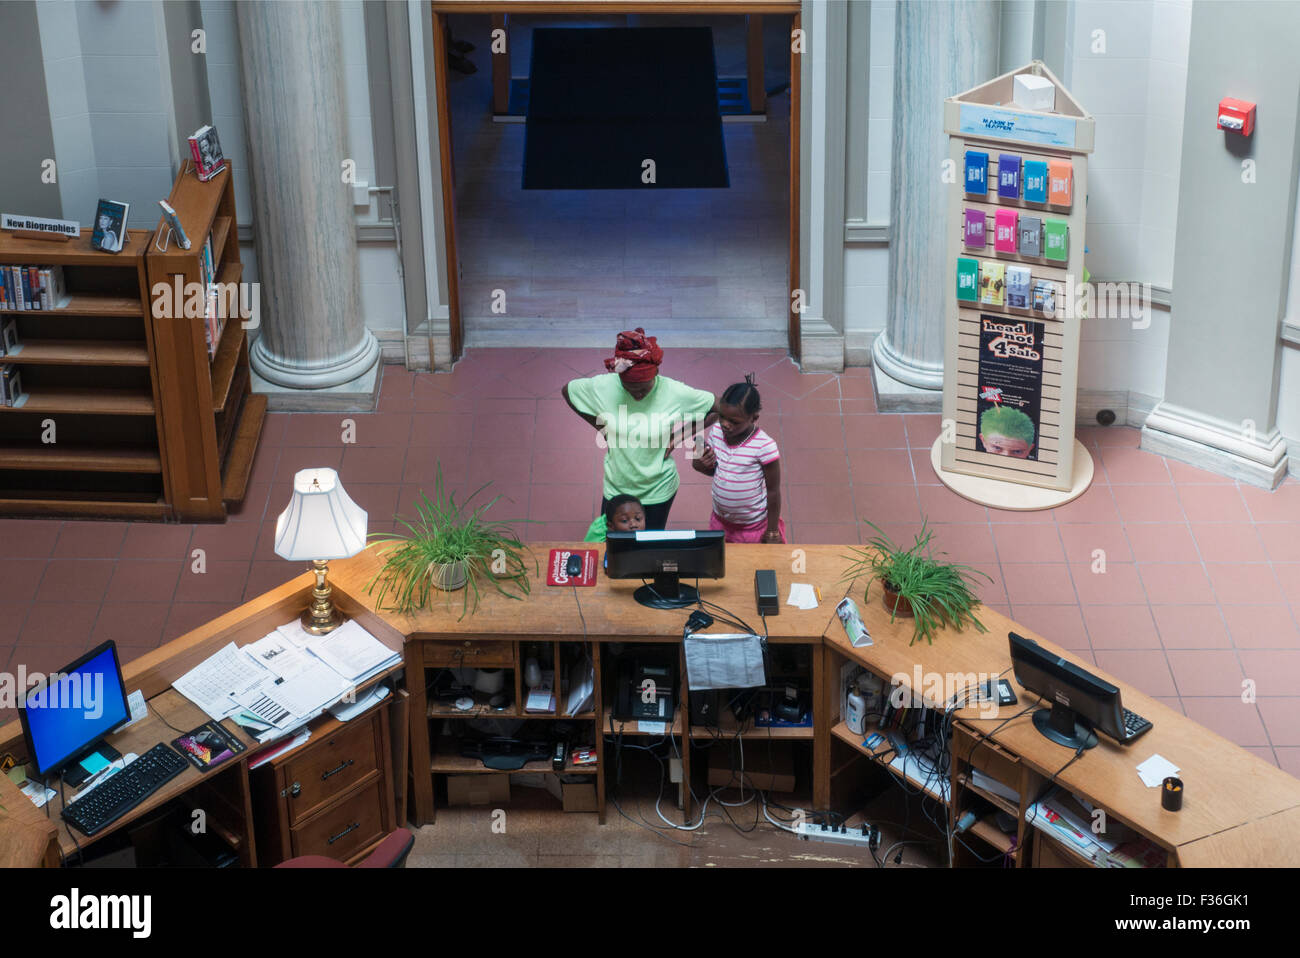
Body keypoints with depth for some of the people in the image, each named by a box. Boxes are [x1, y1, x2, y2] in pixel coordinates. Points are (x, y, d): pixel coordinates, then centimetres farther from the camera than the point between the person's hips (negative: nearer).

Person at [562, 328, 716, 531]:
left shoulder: (675, 393, -23)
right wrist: (600, 426, -4)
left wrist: (680, 435, -14)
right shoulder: (603, 386, -18)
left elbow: (720, 408, -10)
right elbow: (567, 390, 1)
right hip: (616, 488, 2)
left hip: (658, 490, -1)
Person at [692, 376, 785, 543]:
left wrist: (773, 532, -8)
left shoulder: (764, 446, -25)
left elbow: (773, 491, -15)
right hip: (720, 521, 5)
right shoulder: (716, 431, -9)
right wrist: (702, 465, -17)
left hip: (754, 528, -5)